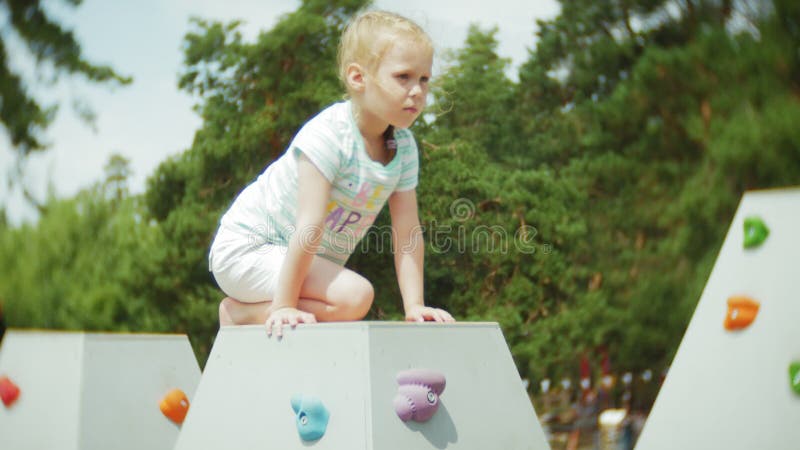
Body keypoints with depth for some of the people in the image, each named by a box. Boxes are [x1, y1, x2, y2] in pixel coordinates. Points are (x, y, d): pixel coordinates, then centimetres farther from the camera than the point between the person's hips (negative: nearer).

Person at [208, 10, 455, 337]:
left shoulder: (404, 147, -3)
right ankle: (237, 313, -10)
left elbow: (407, 233, -3)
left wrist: (414, 306, -10)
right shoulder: (328, 135, -25)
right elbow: (310, 226, -30)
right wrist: (284, 305, -30)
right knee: (355, 296, -26)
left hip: (311, 259, 9)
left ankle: (257, 310, 18)